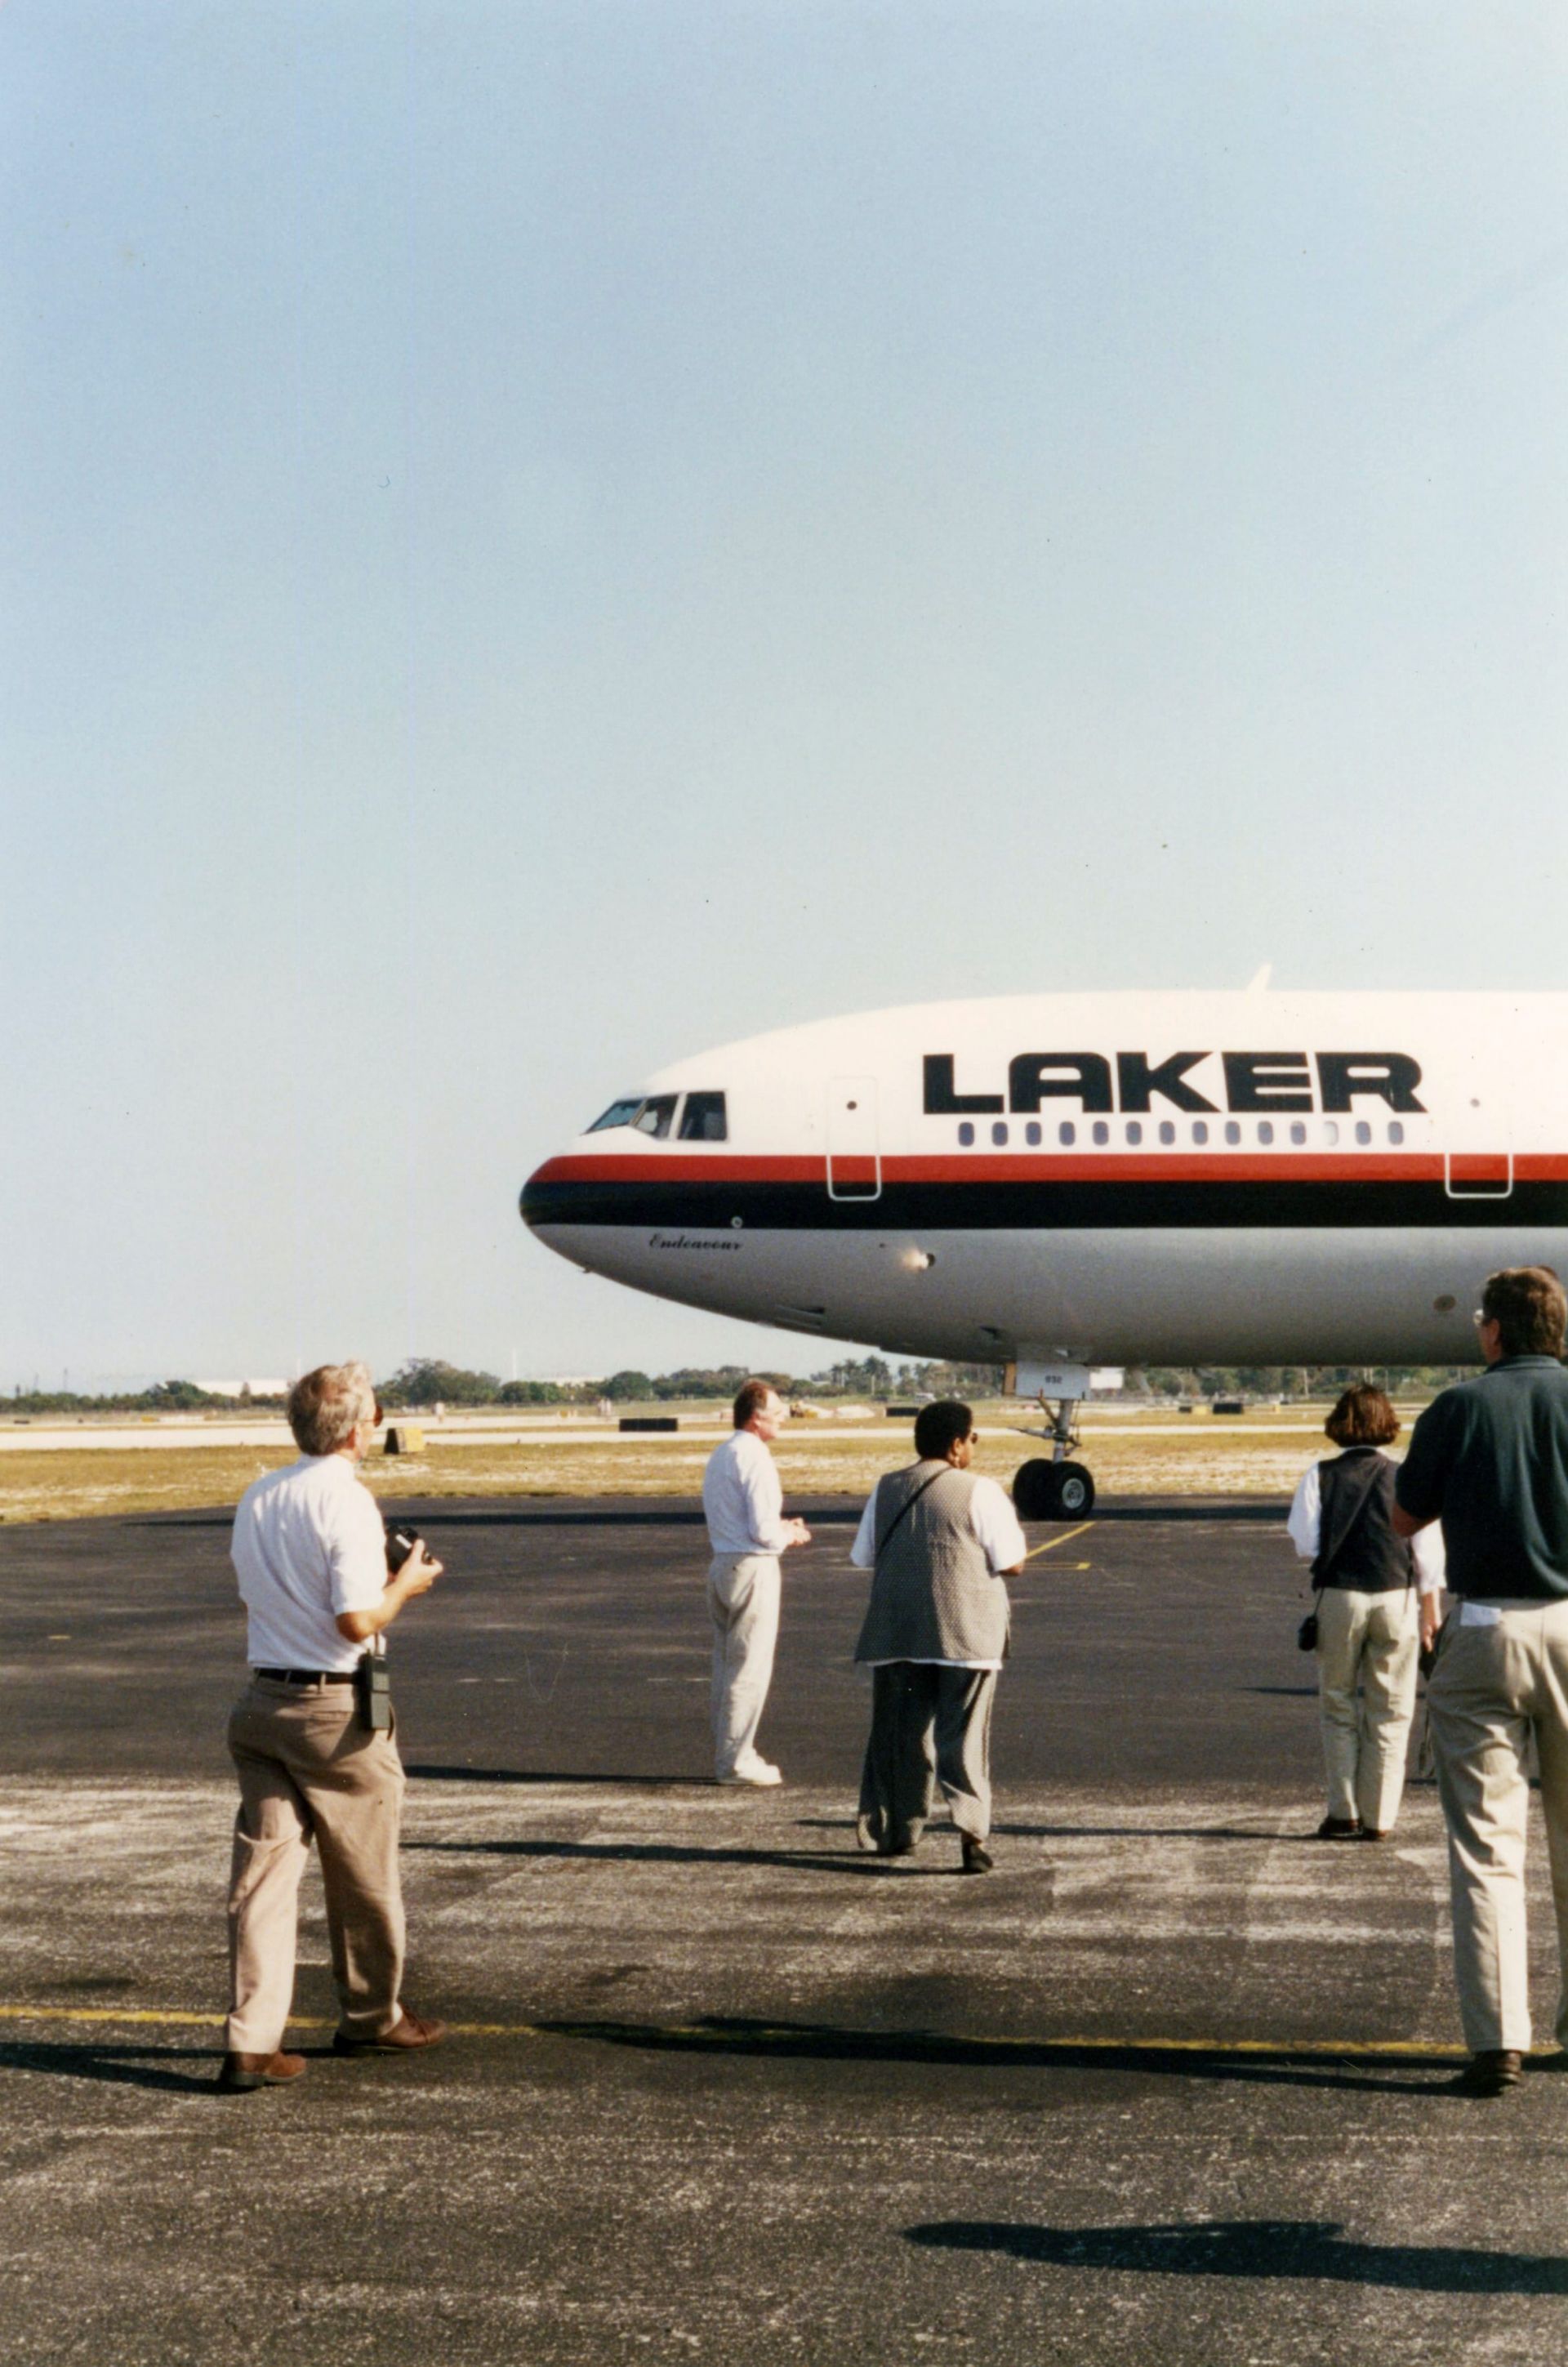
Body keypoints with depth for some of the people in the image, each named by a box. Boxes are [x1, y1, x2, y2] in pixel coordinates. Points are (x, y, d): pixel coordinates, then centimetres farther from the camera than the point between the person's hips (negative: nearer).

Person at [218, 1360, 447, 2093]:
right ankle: (370, 2018, 26)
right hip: (335, 1710, -6)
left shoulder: (256, 1499, 8)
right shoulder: (347, 1501, -16)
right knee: (364, 1876, 12)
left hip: (261, 1702, 6)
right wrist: (405, 1583, -3)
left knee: (263, 1869, 5)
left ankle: (251, 2042, 0)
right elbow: (358, 1621, -22)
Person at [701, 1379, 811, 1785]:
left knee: (727, 1664, 15)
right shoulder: (754, 1458, -16)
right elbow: (763, 1530, -21)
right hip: (752, 1568, -10)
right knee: (749, 1669, -3)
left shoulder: (720, 1456, 13)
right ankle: (736, 1760, 0)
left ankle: (727, 1752, 22)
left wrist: (781, 1528, 14)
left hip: (721, 1564, 10)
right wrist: (789, 1536, -2)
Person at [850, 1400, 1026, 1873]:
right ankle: (971, 1827, -14)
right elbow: (1011, 1564, -6)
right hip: (967, 1633, -3)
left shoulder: (886, 1490, 6)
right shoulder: (980, 1491, -7)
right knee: (963, 1735, 0)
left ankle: (896, 1832, 20)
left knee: (900, 1732, 13)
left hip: (897, 1632, 3)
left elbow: (864, 1558, 11)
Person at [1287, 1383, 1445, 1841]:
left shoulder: (1320, 1477, -1)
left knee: (1338, 1707, 12)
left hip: (1339, 1597, 0)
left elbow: (1305, 1544, -5)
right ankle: (1379, 1818, 8)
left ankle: (1343, 1814, 9)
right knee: (1389, 1712, 8)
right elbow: (1428, 1554, 1)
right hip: (1396, 1597, 0)